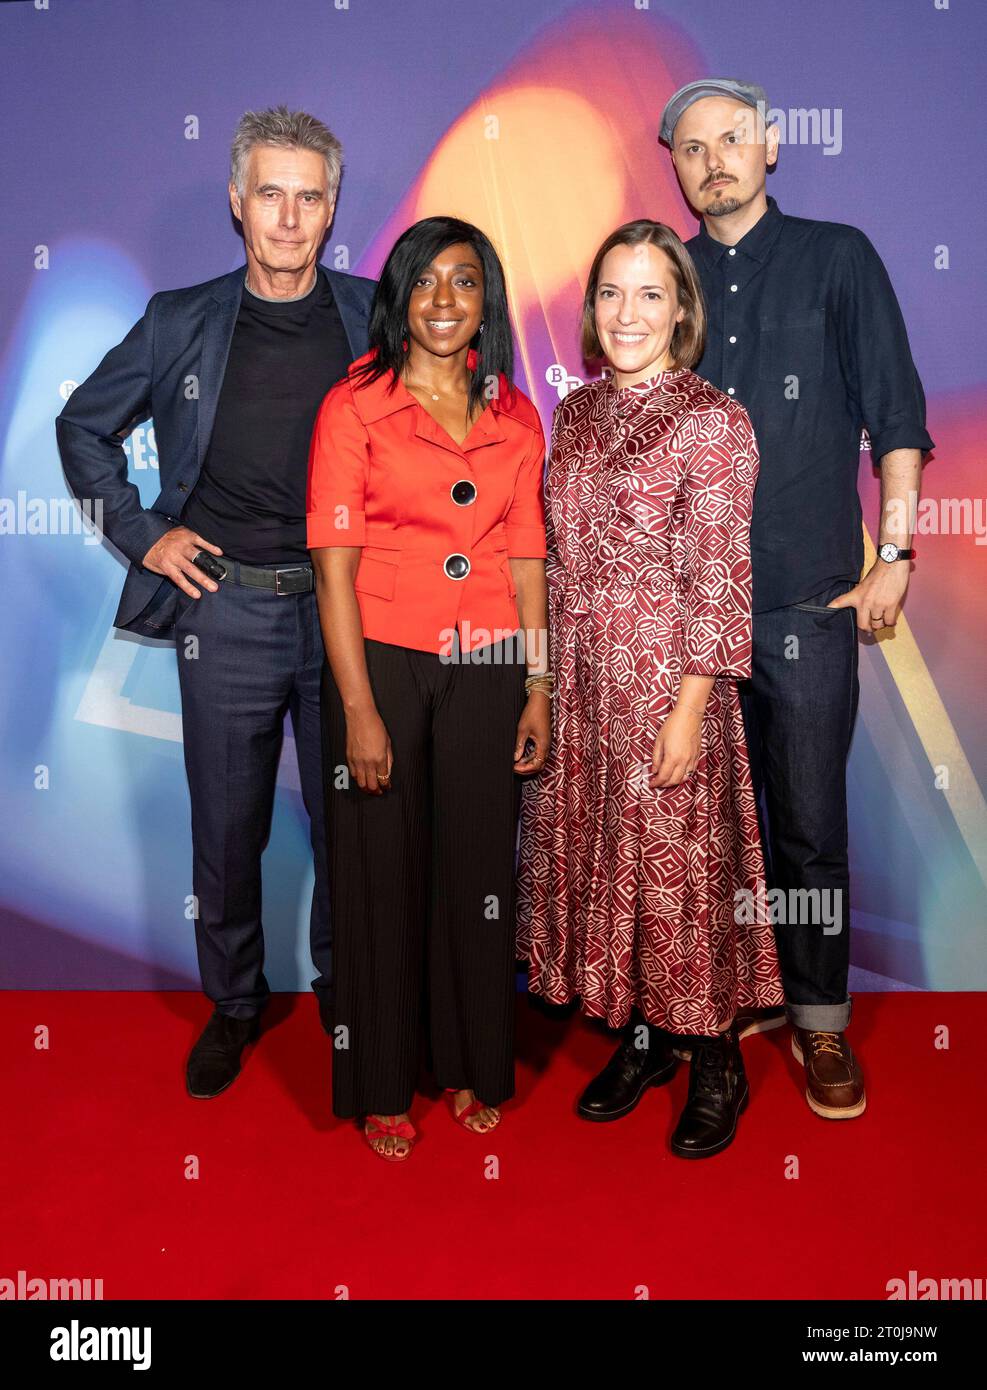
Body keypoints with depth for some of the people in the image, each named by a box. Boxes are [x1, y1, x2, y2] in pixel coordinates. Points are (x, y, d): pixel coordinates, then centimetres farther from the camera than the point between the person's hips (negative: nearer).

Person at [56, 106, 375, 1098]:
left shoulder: (376, 319, 3)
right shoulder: (181, 322, 4)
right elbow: (83, 425, 15)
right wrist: (141, 533, 4)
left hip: (347, 606, 0)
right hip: (225, 611, 0)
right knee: (227, 826, 9)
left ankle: (342, 986, 31)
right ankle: (234, 1000, 30)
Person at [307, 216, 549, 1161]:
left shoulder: (516, 417, 8)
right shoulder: (354, 406, -3)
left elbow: (526, 559, 9)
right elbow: (334, 564, -8)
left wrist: (538, 688, 3)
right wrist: (359, 709, -13)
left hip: (484, 668, 3)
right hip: (381, 661, -3)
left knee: (477, 868, 11)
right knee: (384, 872, 6)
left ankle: (470, 1069, 31)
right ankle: (381, 1088, 25)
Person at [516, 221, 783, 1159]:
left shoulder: (712, 421, -9)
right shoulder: (576, 412, 10)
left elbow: (720, 580, -13)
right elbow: (560, 558, 13)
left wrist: (690, 709, -17)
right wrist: (545, 680, 10)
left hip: (667, 682, -6)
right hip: (578, 680, 6)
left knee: (678, 862, 3)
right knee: (594, 851, 13)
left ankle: (716, 1067, 23)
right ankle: (640, 1038, 32)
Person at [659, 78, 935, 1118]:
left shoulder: (837, 257, 7)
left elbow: (896, 417, 5)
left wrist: (892, 555, -3)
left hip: (808, 598, -2)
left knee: (810, 825, 0)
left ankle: (820, 1023, 17)